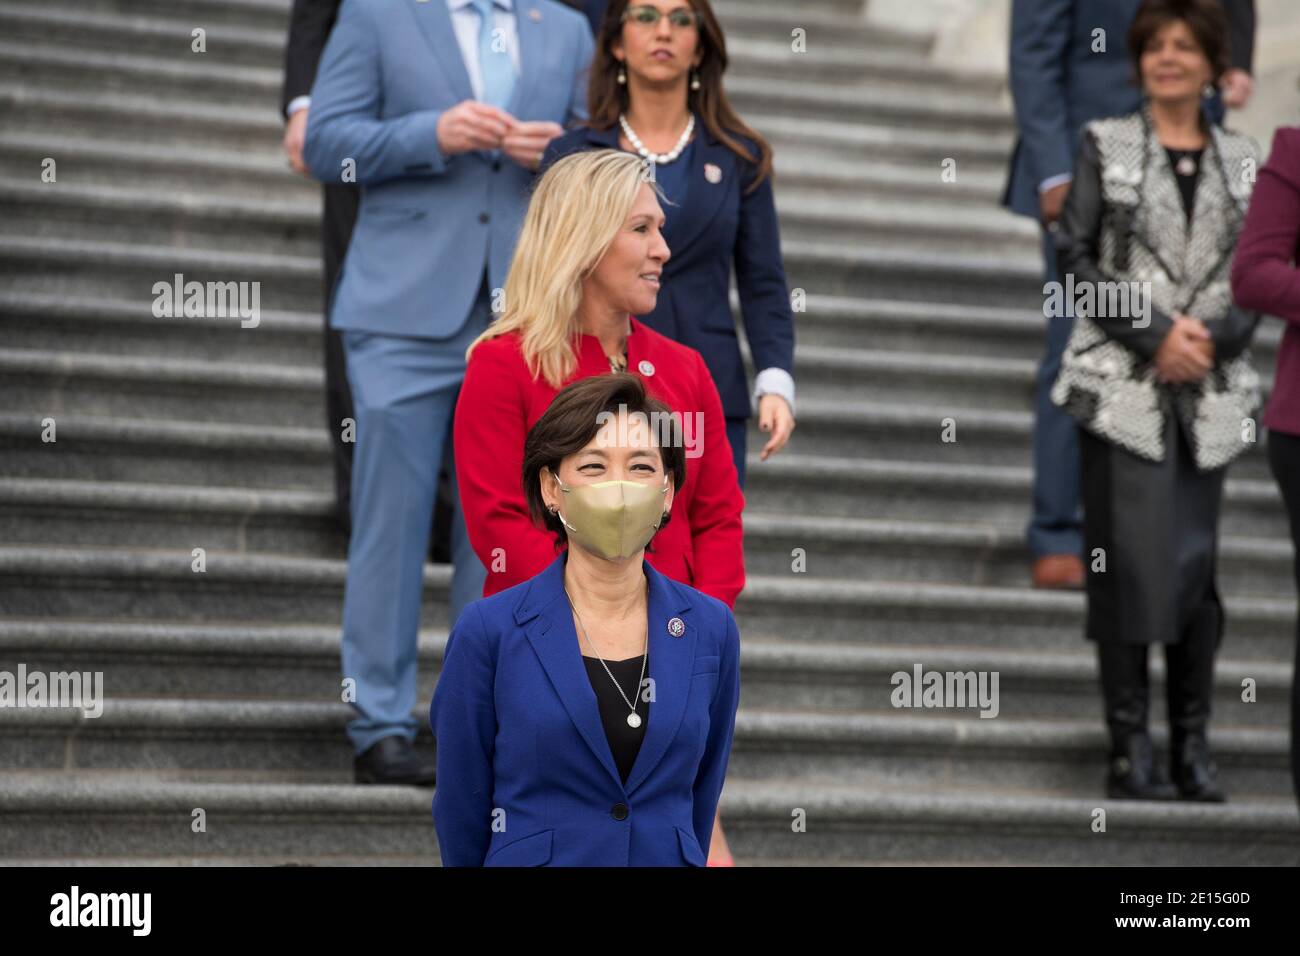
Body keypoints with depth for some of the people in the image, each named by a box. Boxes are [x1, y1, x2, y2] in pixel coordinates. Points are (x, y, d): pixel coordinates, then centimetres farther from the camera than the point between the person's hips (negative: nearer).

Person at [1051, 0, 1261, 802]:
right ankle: (1130, 747, -2)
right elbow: (1078, 257, -1)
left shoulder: (1242, 161, 12)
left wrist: (1213, 337, -9)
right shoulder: (1106, 146, 5)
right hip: (1121, 383, -2)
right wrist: (1155, 335, -11)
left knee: (1195, 564, 1)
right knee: (1129, 562, -6)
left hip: (1209, 389, 2)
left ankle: (1193, 747, 8)